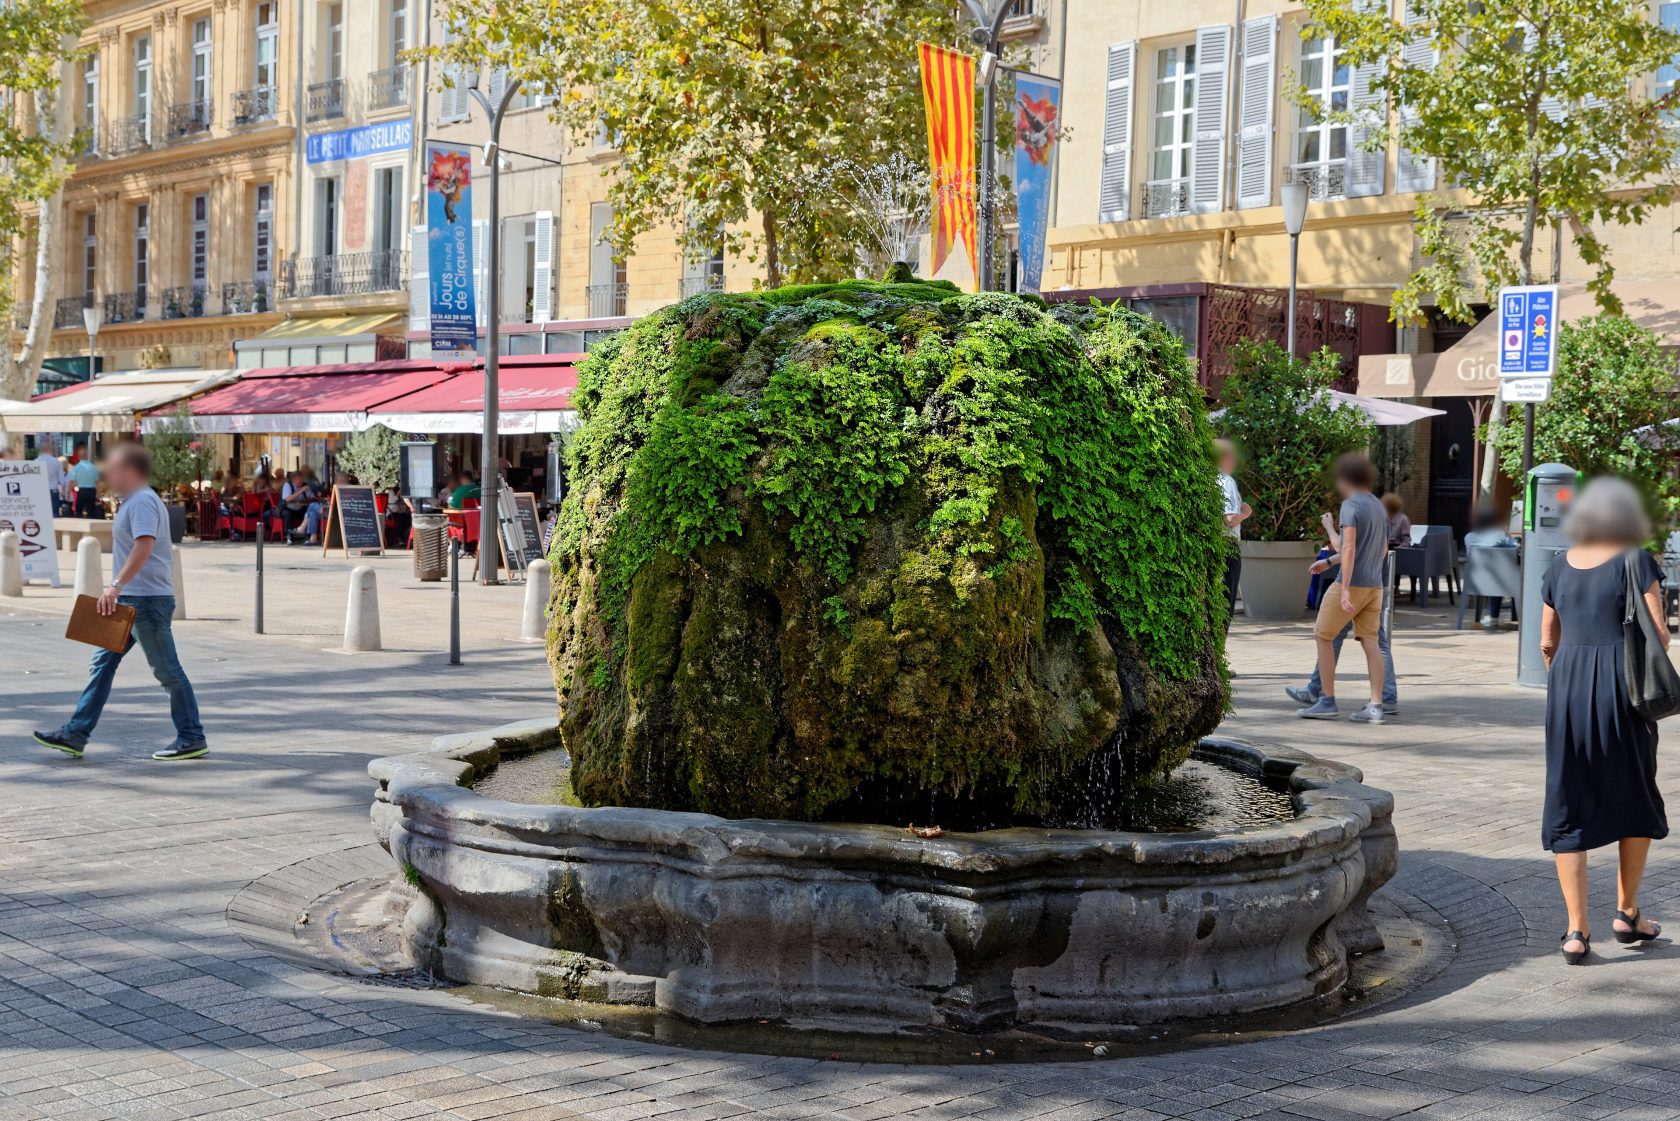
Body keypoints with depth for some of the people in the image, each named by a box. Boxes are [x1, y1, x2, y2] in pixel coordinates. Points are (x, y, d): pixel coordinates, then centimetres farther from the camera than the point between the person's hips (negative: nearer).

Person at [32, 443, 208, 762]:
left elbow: (144, 546, -29)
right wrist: (118, 591, 24)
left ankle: (192, 739, 6)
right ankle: (75, 735, 9)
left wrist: (116, 586, -33)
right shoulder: (134, 501, 18)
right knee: (102, 664, 8)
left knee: (167, 670, -3)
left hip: (147, 600, -11)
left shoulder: (142, 501, -15)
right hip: (130, 601, 11)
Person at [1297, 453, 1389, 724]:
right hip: (1374, 585, 7)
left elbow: (1348, 549, -19)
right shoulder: (1379, 507, 13)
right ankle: (1375, 705, -3)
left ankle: (1327, 701, 6)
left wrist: (1345, 589, -21)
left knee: (1323, 636, 5)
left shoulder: (1350, 506, -11)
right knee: (1370, 642, 4)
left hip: (1351, 584, -7)